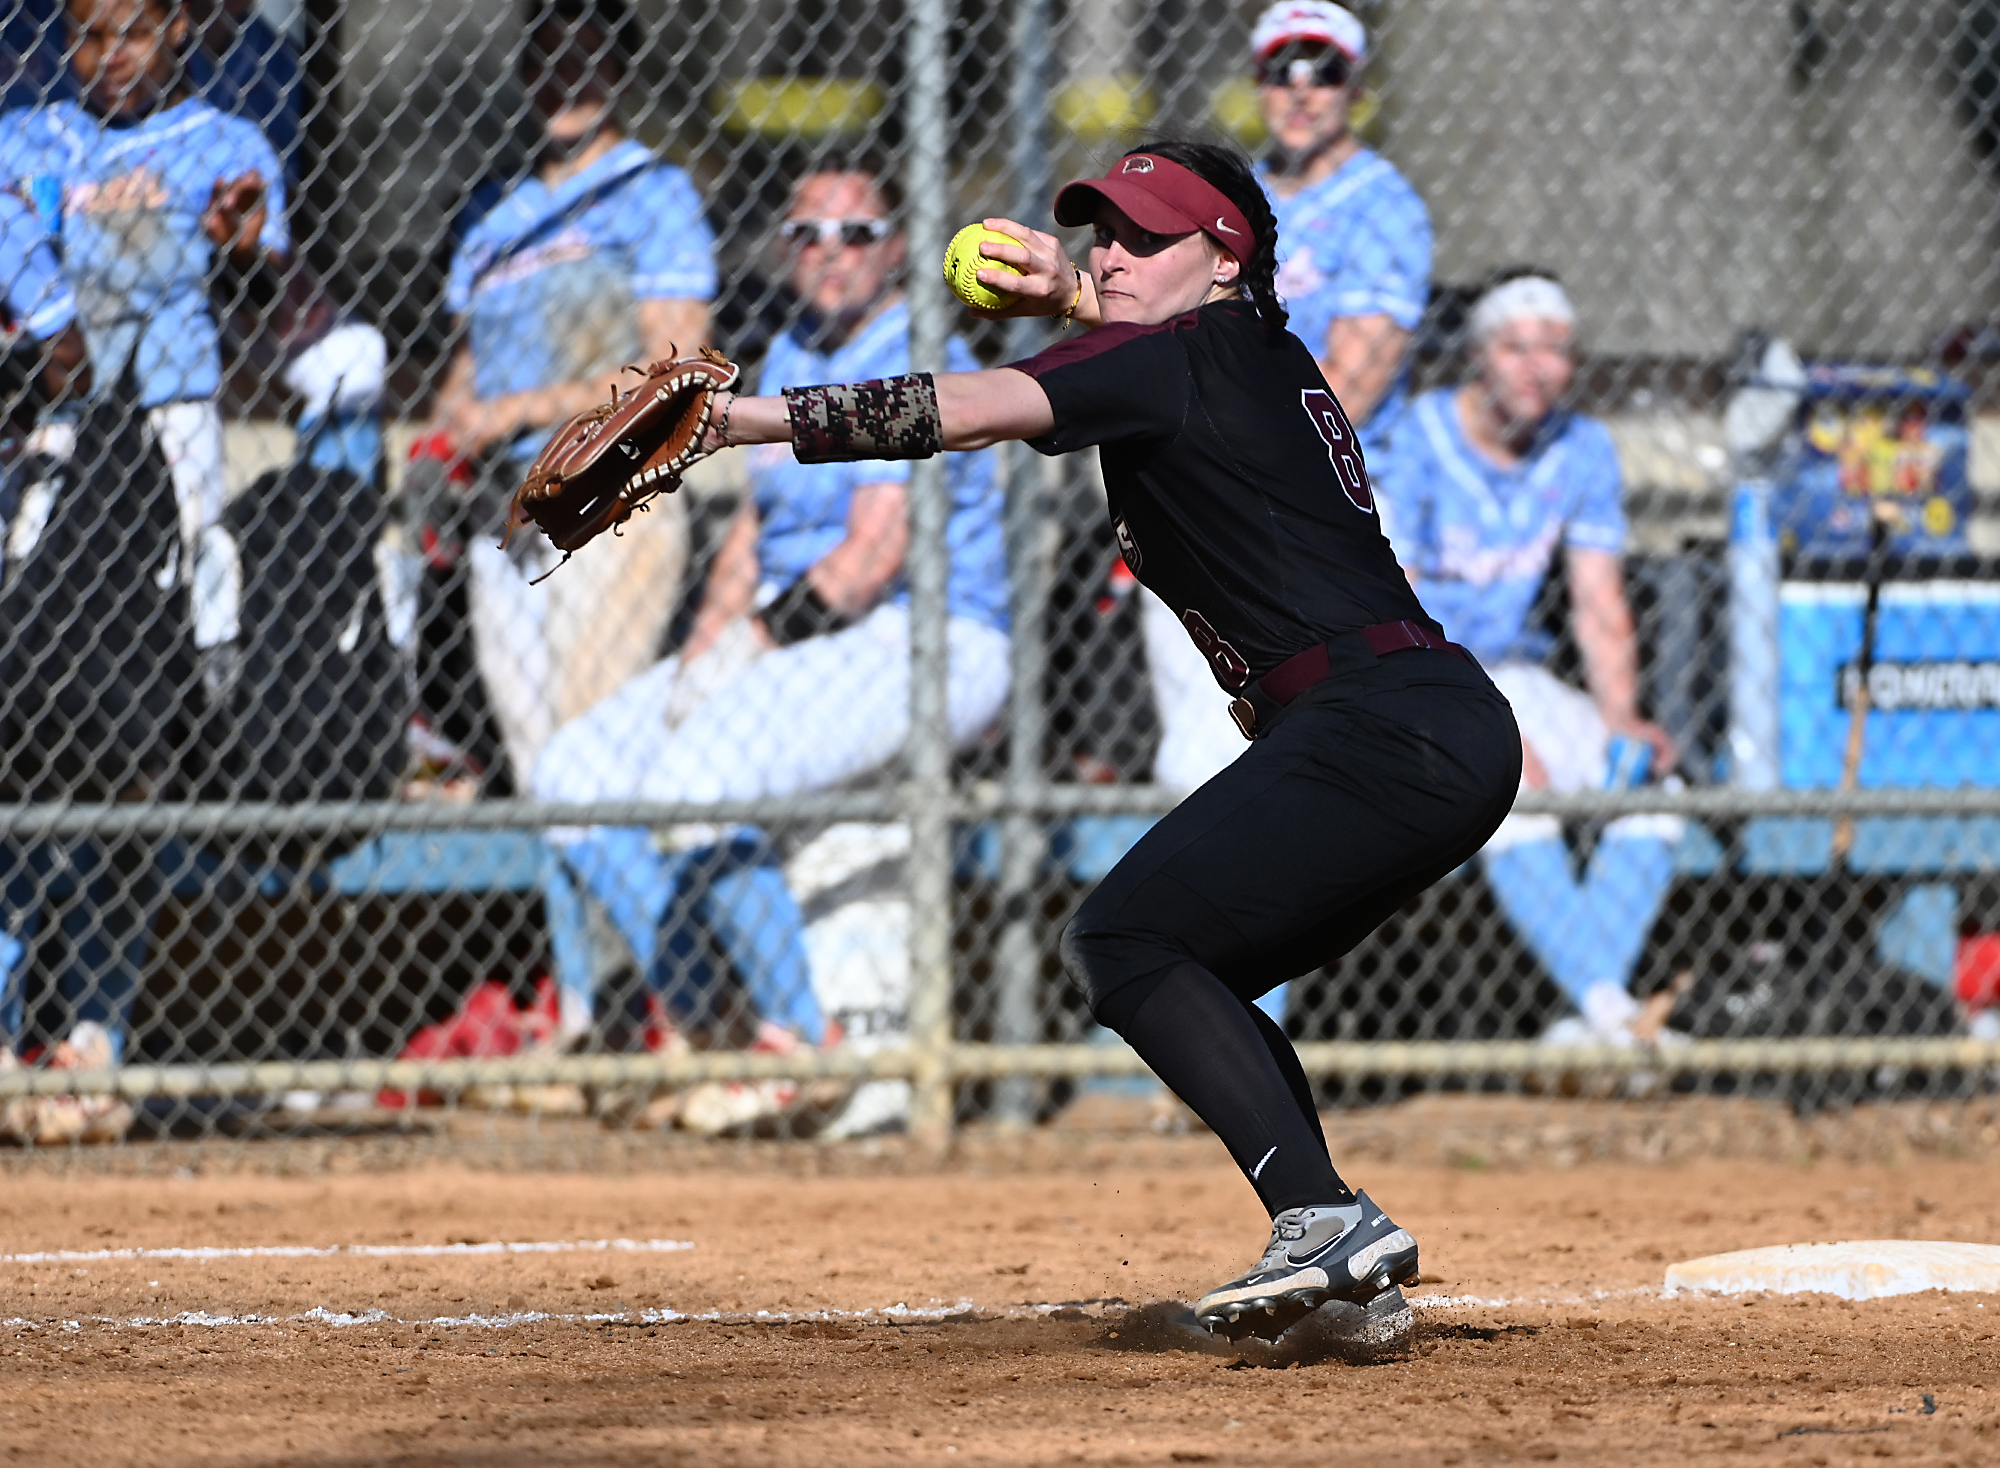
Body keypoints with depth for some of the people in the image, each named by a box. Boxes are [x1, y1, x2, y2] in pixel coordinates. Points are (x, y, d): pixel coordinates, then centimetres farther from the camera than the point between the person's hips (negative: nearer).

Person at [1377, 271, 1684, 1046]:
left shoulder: (1583, 450, 1)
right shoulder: (1416, 441, -18)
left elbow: (1599, 604, 3)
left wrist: (1620, 718, -14)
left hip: (1509, 676, 6)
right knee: (1508, 793, -34)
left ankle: (1593, 1023, -28)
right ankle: (1611, 1011, -39)